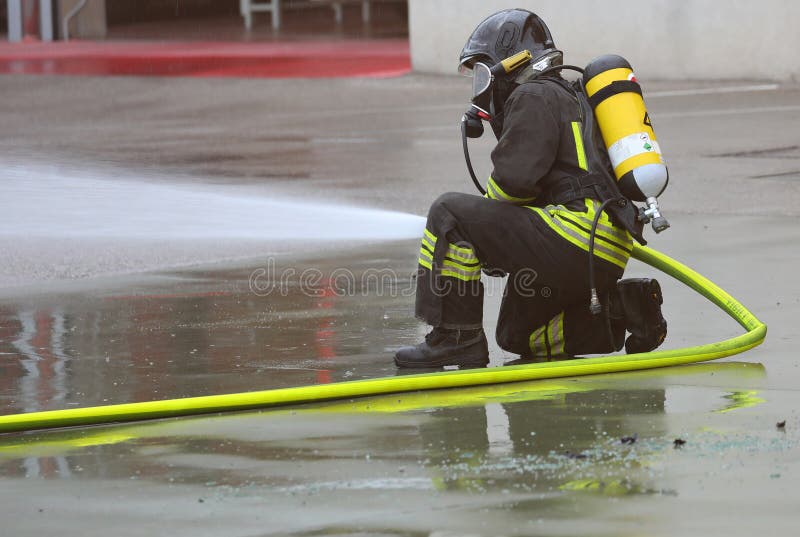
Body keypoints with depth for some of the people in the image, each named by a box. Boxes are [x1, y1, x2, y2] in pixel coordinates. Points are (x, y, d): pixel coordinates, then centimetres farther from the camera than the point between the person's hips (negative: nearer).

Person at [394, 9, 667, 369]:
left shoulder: (533, 98, -4)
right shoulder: (566, 97, 29)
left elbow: (513, 178, -16)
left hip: (575, 234, -10)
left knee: (448, 214, -9)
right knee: (516, 336, 22)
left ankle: (456, 337, -10)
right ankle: (622, 306, 7)